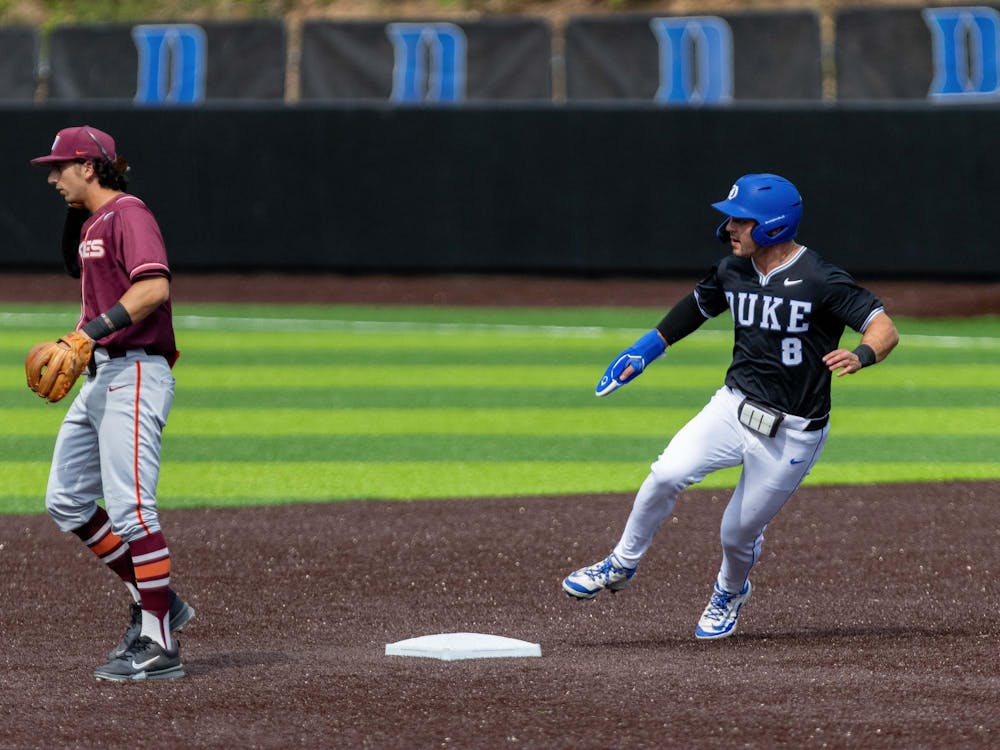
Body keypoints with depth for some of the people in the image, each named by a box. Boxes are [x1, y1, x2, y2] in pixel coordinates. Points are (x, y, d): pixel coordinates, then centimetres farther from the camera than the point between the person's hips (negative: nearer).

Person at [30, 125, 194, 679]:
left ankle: (158, 645, -12)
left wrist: (93, 330, -29)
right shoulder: (91, 223, 17)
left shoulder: (127, 213, -12)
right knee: (66, 501, 11)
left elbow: (155, 286, -24)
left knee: (130, 506, -13)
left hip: (135, 373, -11)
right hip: (100, 376, 11)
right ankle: (152, 601, 17)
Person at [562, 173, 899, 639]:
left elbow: (885, 329, -21)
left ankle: (730, 592, 38)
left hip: (792, 434, -4)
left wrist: (860, 356, -43)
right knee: (667, 475, -18)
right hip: (734, 407, 4)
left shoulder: (821, 282, -19)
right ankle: (621, 566, 1)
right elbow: (697, 306, 21)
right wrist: (645, 350, 20)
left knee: (739, 534, 3)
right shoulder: (732, 272, 1)